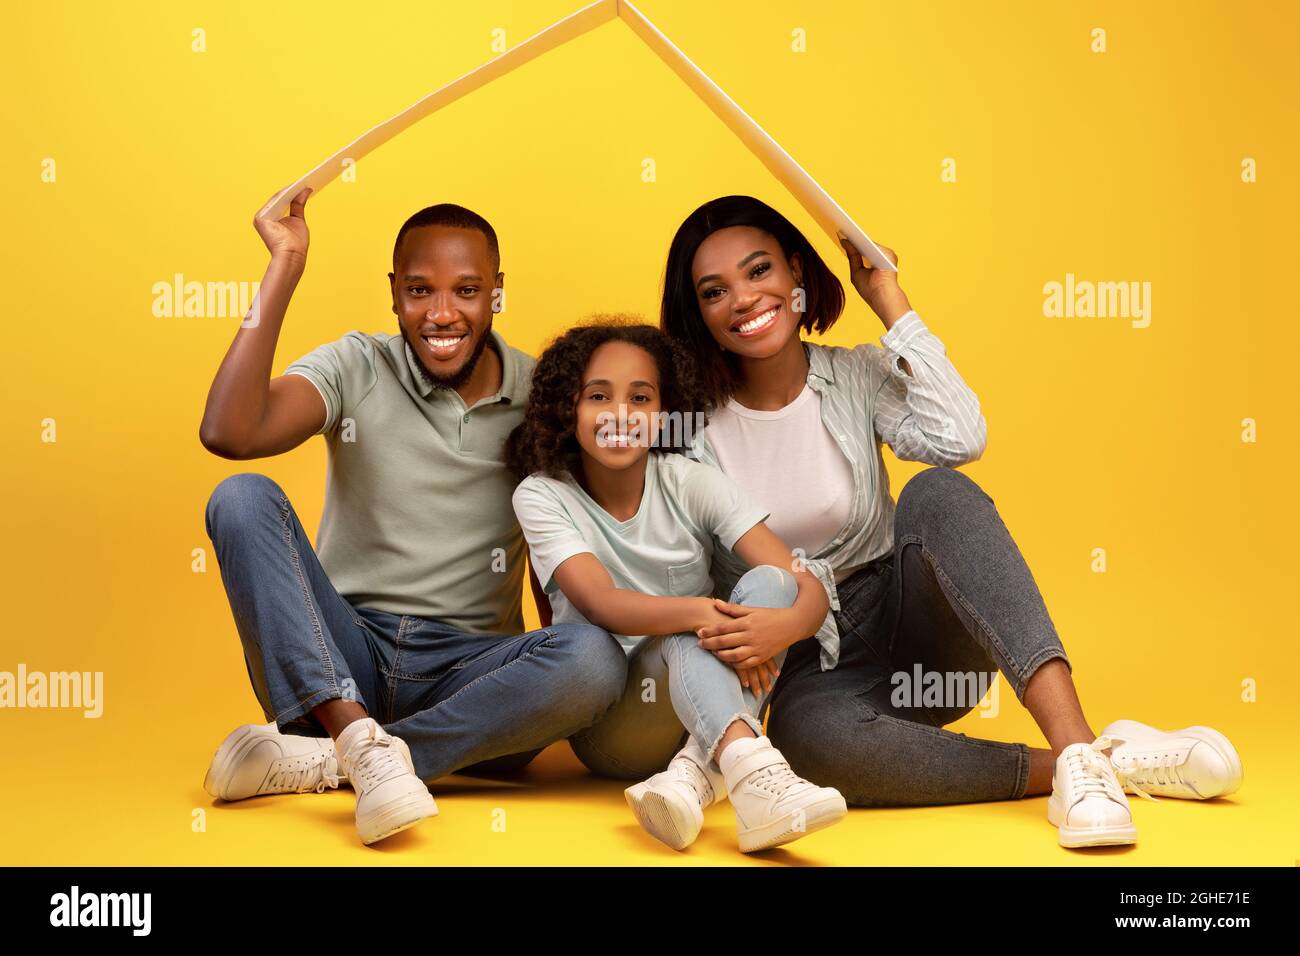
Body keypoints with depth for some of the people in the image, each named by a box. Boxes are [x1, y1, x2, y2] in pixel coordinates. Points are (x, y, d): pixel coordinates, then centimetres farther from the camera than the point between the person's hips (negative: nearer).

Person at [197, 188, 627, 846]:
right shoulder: (356, 367, 0)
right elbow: (228, 433, -19)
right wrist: (286, 267, -16)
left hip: (466, 676, 1)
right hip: (340, 658, 0)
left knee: (596, 657, -30)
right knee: (243, 498, -22)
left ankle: (314, 760, -26)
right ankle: (364, 740, -35)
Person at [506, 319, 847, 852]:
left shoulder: (690, 483, -3)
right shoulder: (542, 495, -6)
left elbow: (808, 586, -12)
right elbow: (600, 603, -23)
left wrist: (786, 624, -37)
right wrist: (699, 614, -42)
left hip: (705, 706, 3)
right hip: (607, 725, -2)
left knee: (771, 583, -23)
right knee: (689, 628, -31)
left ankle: (696, 775, -37)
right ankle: (752, 770, -54)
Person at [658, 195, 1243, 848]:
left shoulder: (856, 376, 1)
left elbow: (959, 438, -19)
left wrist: (888, 300, -11)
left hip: (913, 633, 2)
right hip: (814, 669, -1)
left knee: (937, 492, -31)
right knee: (806, 735, -40)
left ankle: (1075, 743, -43)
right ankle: (1061, 770, -31)